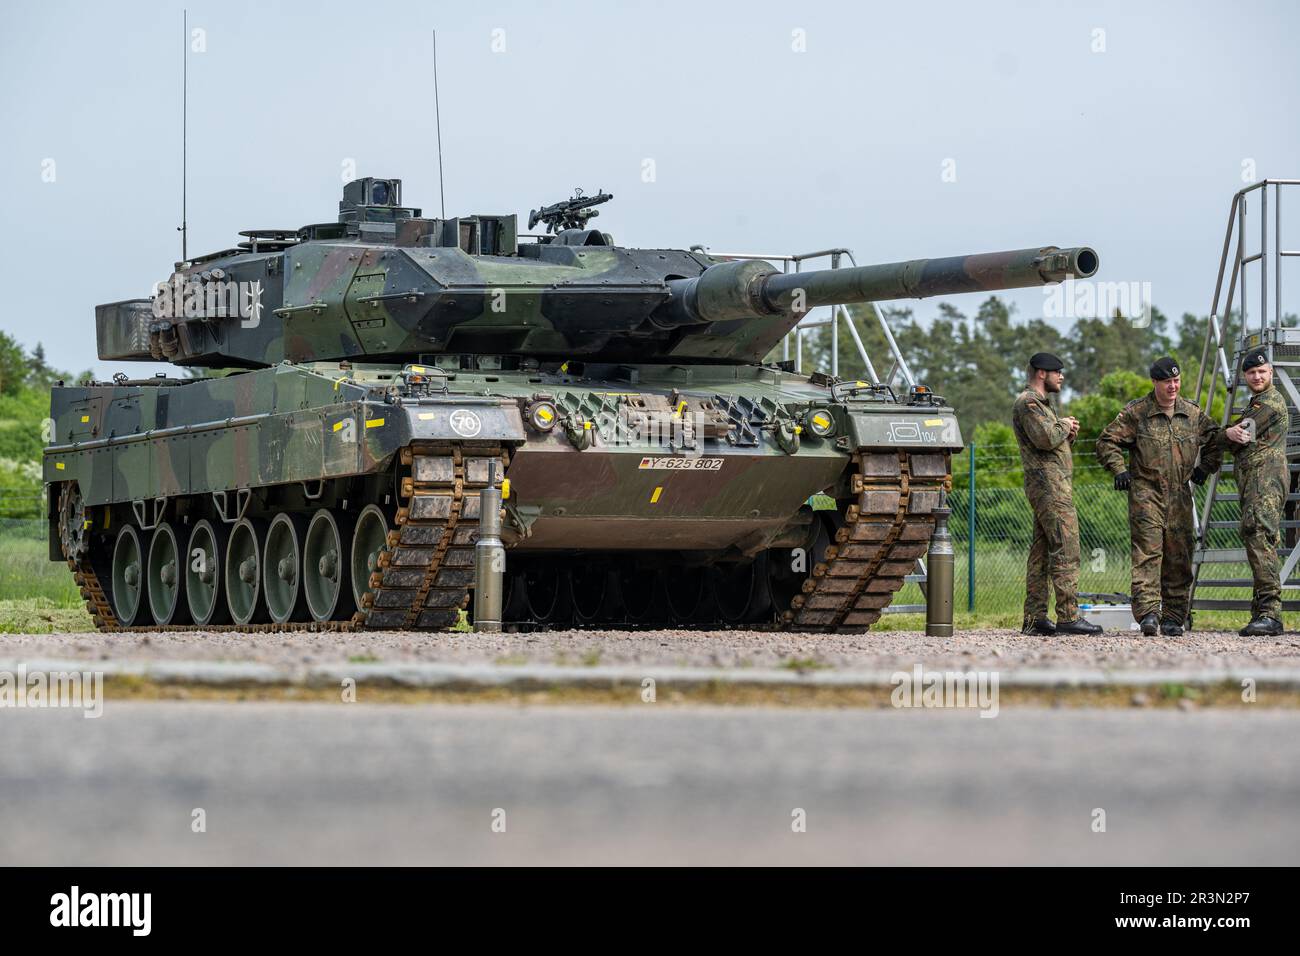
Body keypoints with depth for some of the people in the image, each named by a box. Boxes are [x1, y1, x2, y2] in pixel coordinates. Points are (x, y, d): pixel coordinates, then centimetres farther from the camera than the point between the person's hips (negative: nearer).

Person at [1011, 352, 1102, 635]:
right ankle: (1068, 617, -17)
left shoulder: (1039, 404, 24)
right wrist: (1064, 426, -5)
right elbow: (1045, 439, -23)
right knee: (1066, 551, -13)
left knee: (1041, 553, 8)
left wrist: (1068, 435, 8)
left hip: (1045, 487, 11)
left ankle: (1034, 619, 7)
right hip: (1050, 484, -11)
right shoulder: (1028, 403, -10)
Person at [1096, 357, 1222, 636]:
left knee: (1179, 559, 3)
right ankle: (1148, 612, -21)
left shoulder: (1193, 414, 10)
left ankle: (1173, 617, 10)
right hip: (1145, 491, -4)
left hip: (1179, 495, 4)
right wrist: (1119, 470, -7)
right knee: (1148, 553, -15)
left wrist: (1204, 468, 16)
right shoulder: (1135, 413, -2)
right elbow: (1107, 442, 3)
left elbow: (1214, 442, 26)